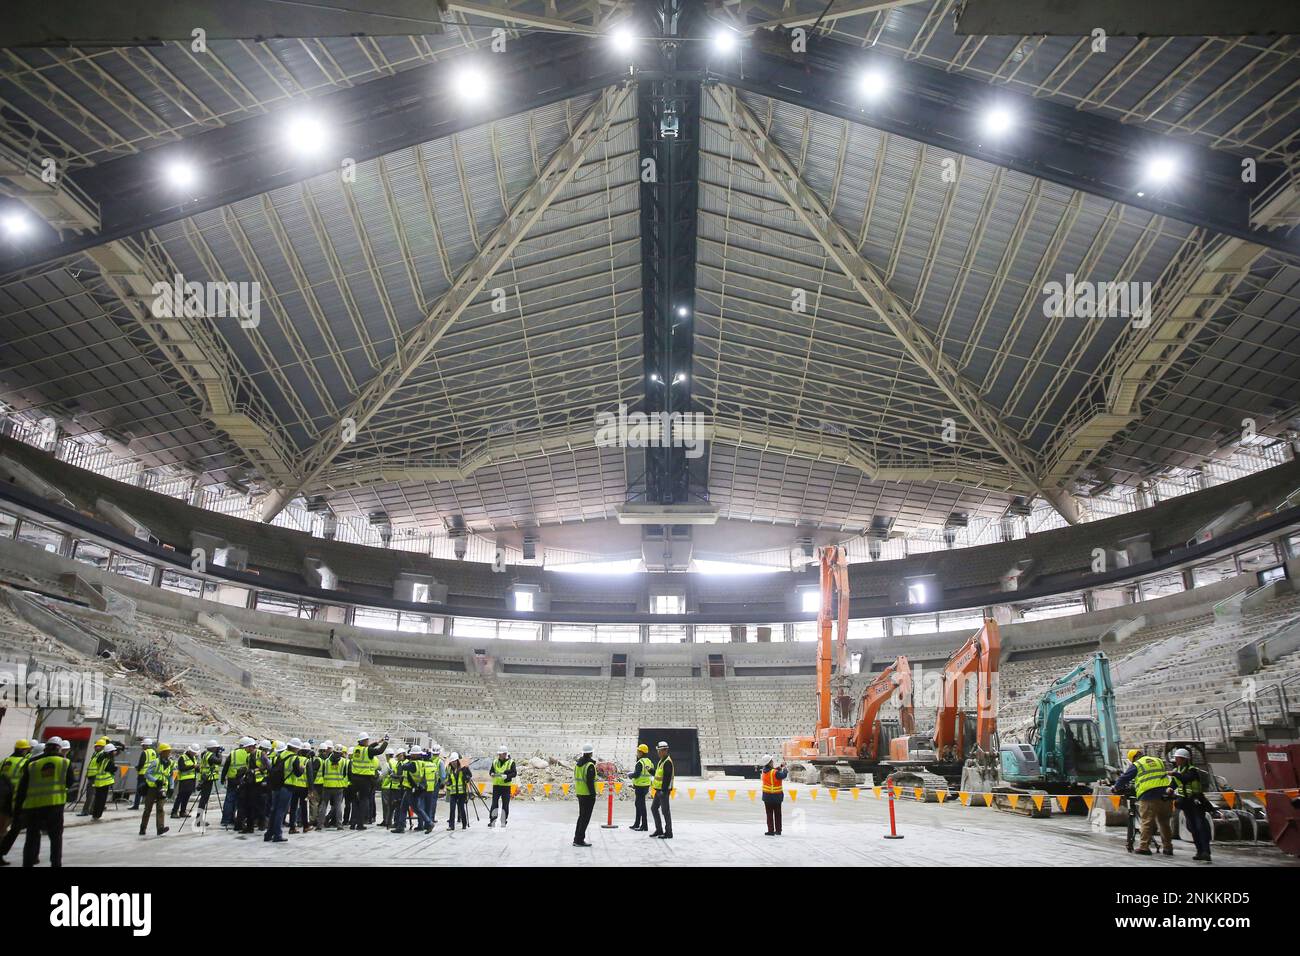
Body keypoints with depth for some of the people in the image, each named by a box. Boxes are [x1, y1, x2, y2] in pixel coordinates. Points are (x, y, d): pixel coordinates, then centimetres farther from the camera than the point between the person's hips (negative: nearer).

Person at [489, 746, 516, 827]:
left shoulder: (511, 762, -2)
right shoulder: (495, 762, 9)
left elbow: (514, 773, -9)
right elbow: (491, 771, 11)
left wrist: (507, 776, -25)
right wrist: (492, 774, -12)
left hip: (506, 786, -2)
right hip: (496, 785, 2)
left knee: (505, 804, 4)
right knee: (494, 803, -4)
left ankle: (504, 821, 14)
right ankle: (492, 821, -1)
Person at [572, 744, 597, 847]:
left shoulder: (577, 764, 10)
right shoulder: (590, 765, -17)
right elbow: (590, 782, -21)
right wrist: (593, 794, -16)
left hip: (579, 793, 9)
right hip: (588, 794, -9)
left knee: (581, 816, 18)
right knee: (585, 818, -1)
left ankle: (576, 839, 23)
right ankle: (580, 840, 1)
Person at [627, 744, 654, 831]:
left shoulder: (640, 762, -17)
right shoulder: (649, 761, 11)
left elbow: (636, 774, -23)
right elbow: (652, 773, 15)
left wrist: (629, 774, -2)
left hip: (640, 787, -10)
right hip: (646, 786, 10)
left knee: (641, 805, -3)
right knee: (638, 804, 19)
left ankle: (644, 826, -1)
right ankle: (637, 824, 28)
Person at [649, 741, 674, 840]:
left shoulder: (667, 762, -17)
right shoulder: (661, 761, 14)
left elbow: (667, 777, -23)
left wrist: (663, 790, -25)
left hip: (664, 790, -10)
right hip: (659, 790, 10)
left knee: (665, 811, -3)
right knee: (654, 808, 15)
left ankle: (668, 833, 5)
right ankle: (659, 830, 23)